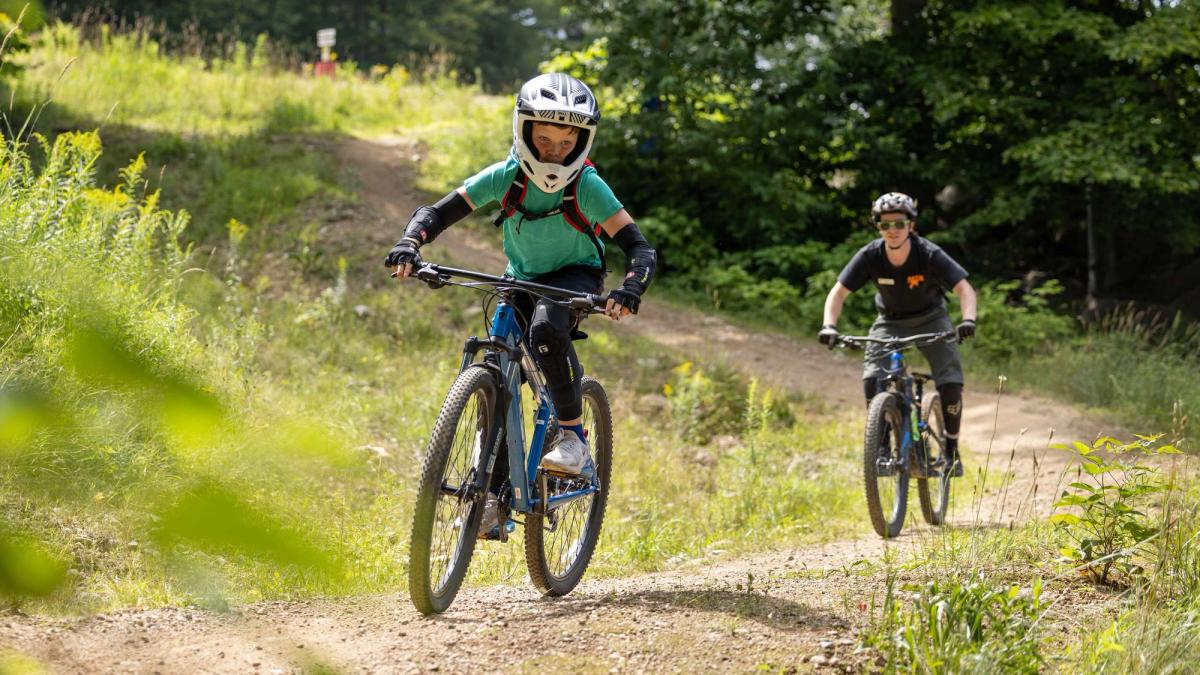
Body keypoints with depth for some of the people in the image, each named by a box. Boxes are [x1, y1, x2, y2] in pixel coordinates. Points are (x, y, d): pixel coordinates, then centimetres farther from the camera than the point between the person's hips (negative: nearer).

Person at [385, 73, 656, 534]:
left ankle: (573, 436, -21)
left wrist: (630, 290, -48)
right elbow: (437, 212, -16)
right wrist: (409, 246, -37)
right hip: (522, 279, 3)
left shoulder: (587, 186, -25)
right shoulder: (506, 177, -19)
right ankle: (493, 494, -1)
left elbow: (639, 247, -27)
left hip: (575, 276, -3)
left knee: (546, 327, -37)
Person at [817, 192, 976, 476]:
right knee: (872, 379, -23)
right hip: (890, 321, 1)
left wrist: (968, 320, -51)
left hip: (930, 319, -1)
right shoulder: (870, 256, -22)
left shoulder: (929, 254, -27)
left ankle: (951, 451, 1)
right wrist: (829, 326, -38)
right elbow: (839, 292, -20)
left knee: (951, 384, -18)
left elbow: (964, 288, -32)